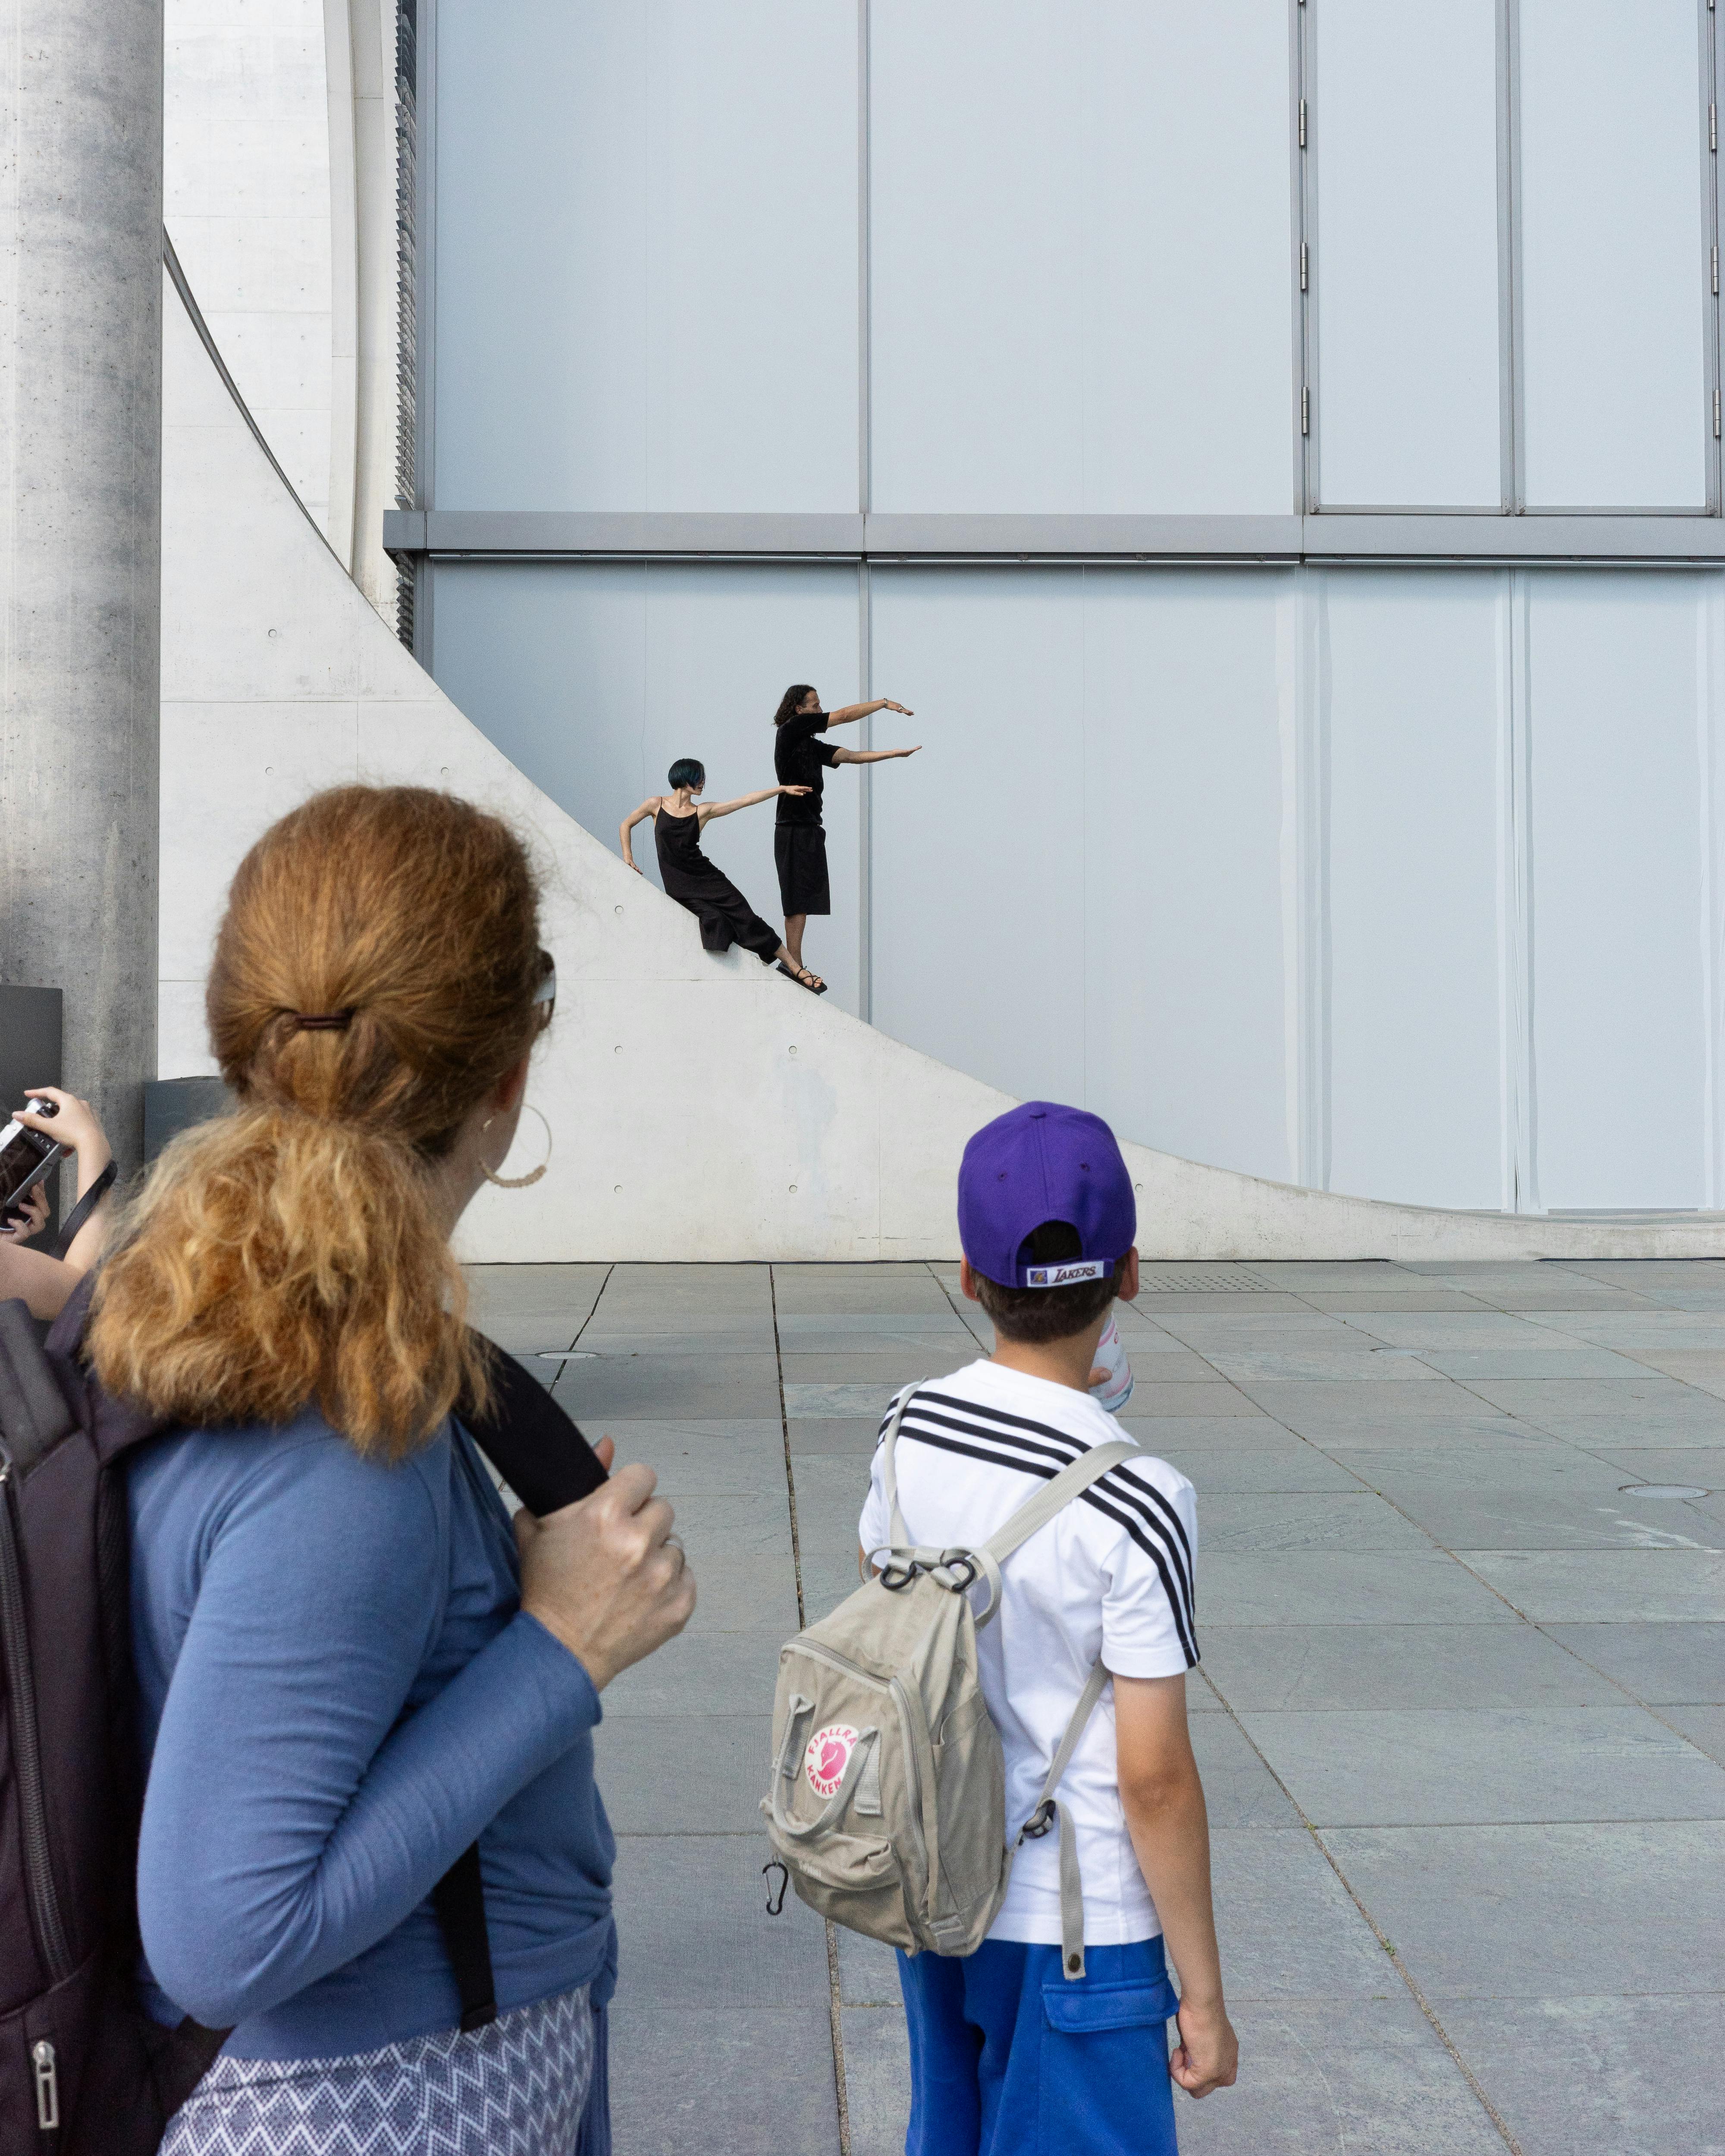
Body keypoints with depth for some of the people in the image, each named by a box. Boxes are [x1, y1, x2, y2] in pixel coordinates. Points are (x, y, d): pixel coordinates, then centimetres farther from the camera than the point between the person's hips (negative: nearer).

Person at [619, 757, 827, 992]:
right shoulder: (656, 805, 2)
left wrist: (783, 789, -1)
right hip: (680, 887, -2)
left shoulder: (703, 811, 5)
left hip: (706, 876, 2)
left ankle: (795, 968, -4)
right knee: (715, 920, -26)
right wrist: (628, 857, 4)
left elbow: (745, 801, 2)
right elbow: (625, 825, 15)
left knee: (747, 917, -7)